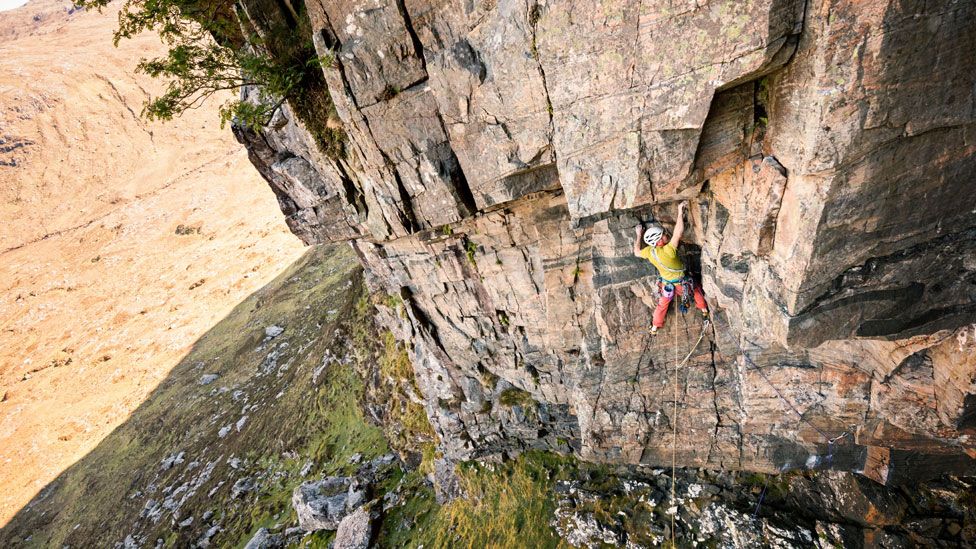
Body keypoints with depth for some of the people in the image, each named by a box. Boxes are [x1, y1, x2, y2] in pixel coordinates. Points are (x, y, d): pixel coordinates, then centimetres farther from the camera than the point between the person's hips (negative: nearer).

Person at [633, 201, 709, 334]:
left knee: (662, 304, 25)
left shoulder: (649, 251, -20)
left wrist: (639, 235, 7)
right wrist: (680, 212, -34)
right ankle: (704, 310, 48)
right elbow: (679, 232, -42)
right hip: (681, 282, -4)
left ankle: (655, 327, 37)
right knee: (696, 289, 29)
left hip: (666, 283, 4)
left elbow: (636, 253, 1)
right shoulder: (668, 251, -40)